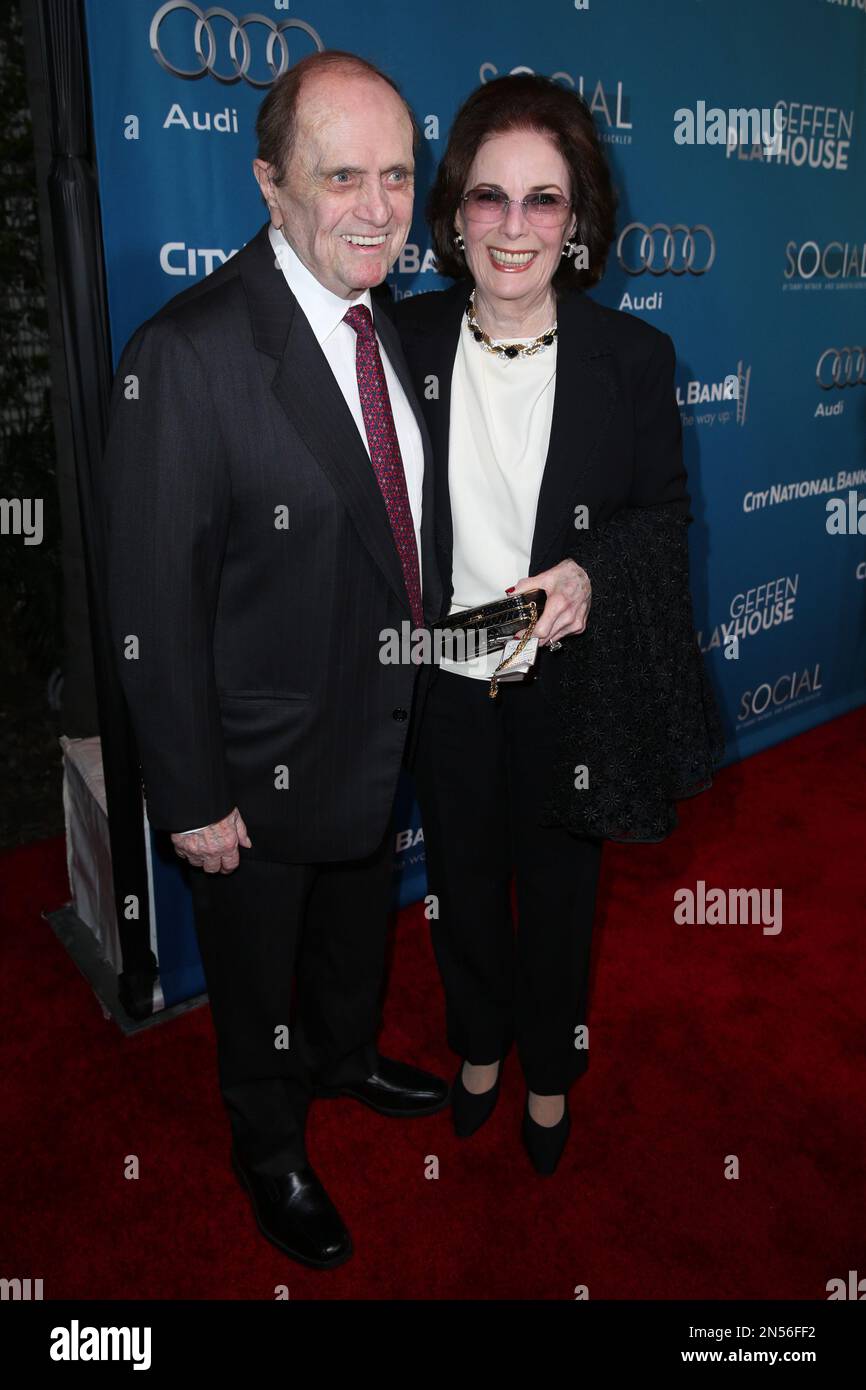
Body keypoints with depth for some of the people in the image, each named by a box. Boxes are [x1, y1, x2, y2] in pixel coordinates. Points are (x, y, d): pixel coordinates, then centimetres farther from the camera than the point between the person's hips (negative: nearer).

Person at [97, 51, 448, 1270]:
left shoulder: (391, 326, -1)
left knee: (360, 922, 30)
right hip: (266, 760, -6)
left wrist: (439, 650, 7)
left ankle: (346, 1057, 60)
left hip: (385, 728, 7)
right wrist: (191, 798, -18)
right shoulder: (188, 355, -25)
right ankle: (268, 1144, 48)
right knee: (256, 968, 20)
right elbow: (153, 605, -22)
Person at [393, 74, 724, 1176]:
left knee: (558, 890, 18)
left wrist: (593, 570, -22)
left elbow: (665, 511, -2)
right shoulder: (405, 339, -5)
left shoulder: (631, 356, -9)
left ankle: (550, 1068, 47)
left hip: (570, 685, -1)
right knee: (462, 879, 21)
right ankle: (478, 1042, 50)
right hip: (442, 682, 2)